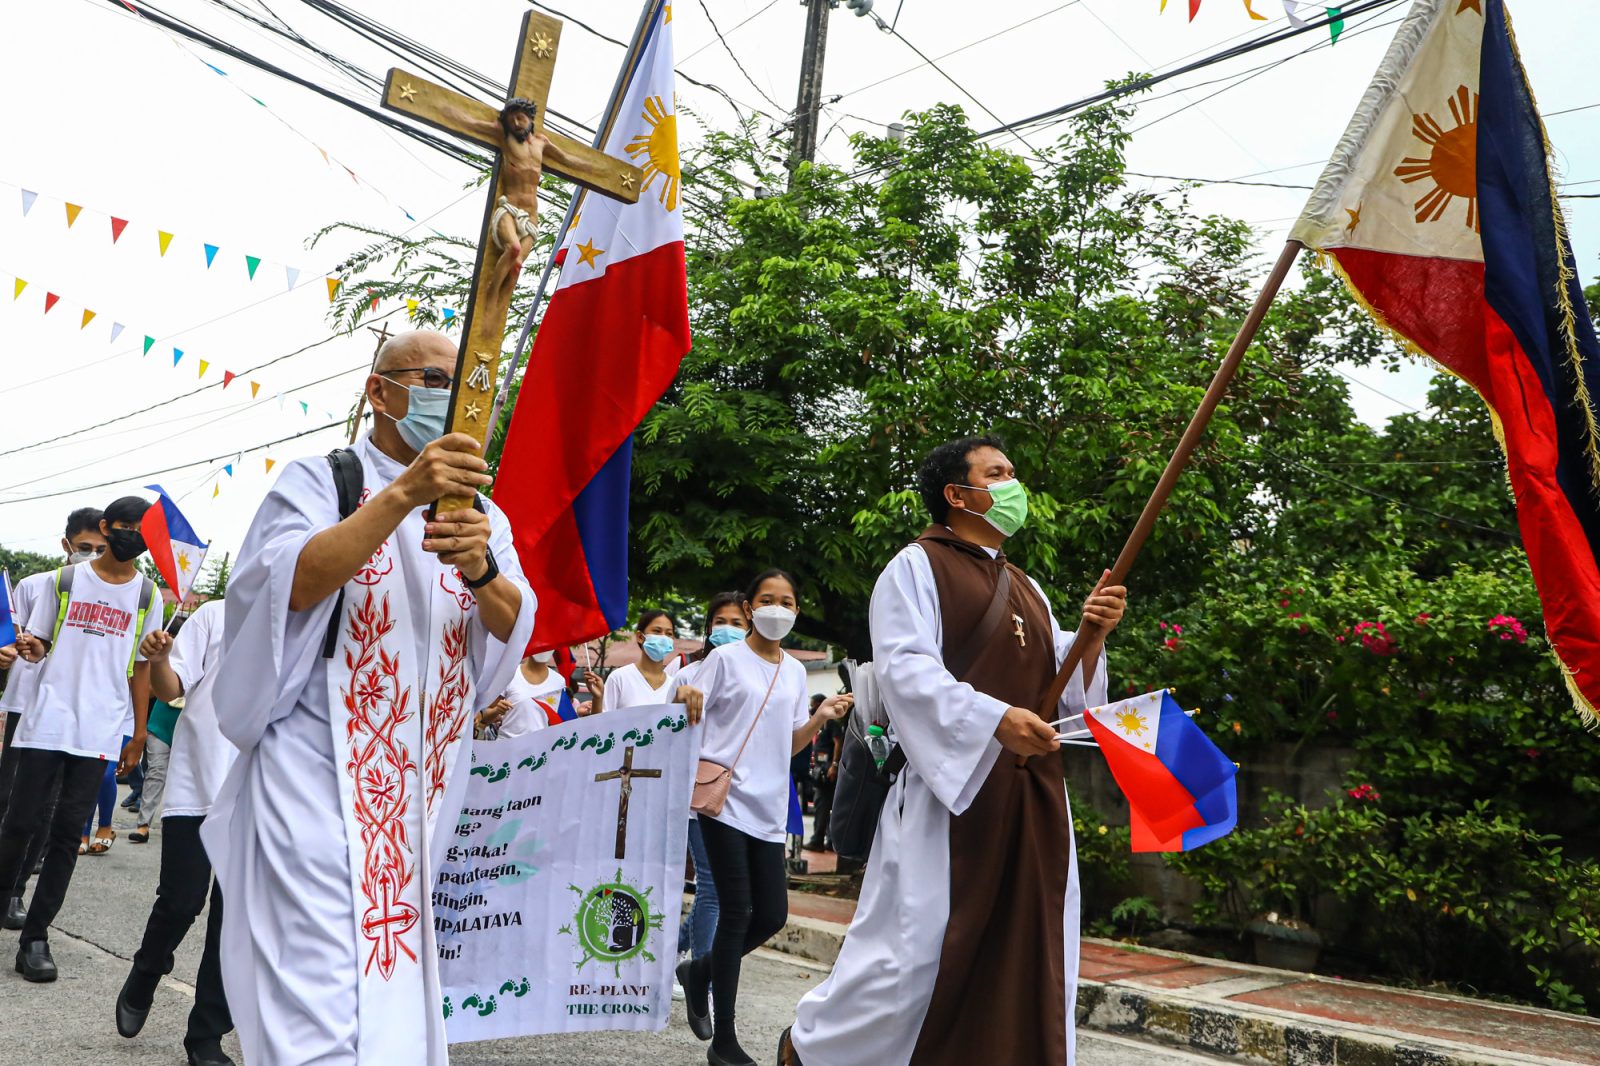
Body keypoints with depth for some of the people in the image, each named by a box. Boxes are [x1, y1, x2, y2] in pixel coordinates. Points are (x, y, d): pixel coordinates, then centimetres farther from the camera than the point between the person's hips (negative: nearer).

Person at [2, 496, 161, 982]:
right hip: (46, 722, 0)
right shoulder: (65, 580, 6)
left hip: (100, 732, 0)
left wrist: (140, 732, 7)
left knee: (67, 833, 1)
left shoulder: (147, 595, 7)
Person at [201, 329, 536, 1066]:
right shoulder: (318, 482, 1)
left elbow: (514, 626, -1)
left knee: (399, 1001, 11)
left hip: (424, 791, 5)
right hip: (319, 780, -5)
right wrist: (402, 494, -30)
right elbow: (294, 584, -18)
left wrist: (480, 567, -23)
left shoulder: (480, 515, 14)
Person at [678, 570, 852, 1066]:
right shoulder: (726, 659, -2)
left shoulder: (795, 671, 13)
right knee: (737, 912, -4)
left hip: (768, 808, 5)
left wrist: (820, 717, 2)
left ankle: (699, 971, 31)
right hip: (725, 801, -5)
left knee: (772, 915, 4)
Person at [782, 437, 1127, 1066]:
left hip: (1034, 796, 7)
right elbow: (904, 667, -13)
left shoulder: (1027, 589, 22)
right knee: (914, 947, -4)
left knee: (1031, 955, 6)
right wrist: (995, 719, -23)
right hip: (950, 782, -7)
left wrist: (1090, 634, -3)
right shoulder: (918, 566, 0)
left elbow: (1061, 681, 17)